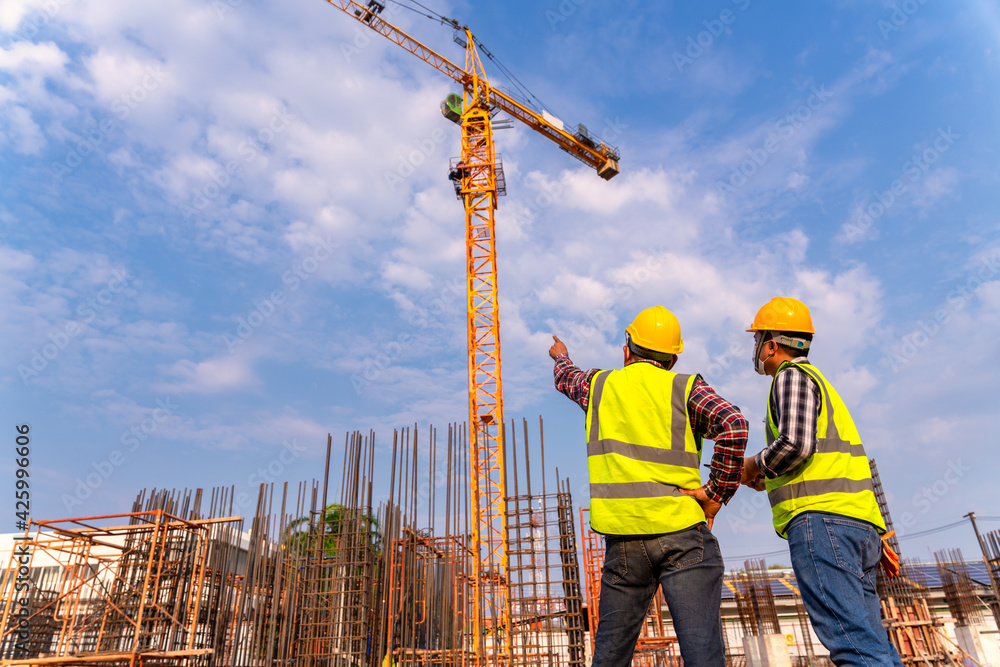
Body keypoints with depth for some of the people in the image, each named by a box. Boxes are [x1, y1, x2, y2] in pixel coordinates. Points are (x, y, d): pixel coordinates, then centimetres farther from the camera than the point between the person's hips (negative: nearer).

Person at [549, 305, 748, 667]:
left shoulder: (600, 385, 14)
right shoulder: (685, 387, 5)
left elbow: (567, 379, 37)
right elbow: (733, 424, -13)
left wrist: (560, 356, 59)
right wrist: (717, 492, -6)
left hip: (624, 538, 3)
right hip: (682, 531, -2)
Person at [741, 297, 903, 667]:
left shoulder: (792, 375, 0)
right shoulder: (818, 380, 29)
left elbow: (796, 444, -16)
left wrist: (753, 465, 0)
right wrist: (768, 477, 24)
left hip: (822, 517, -10)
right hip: (859, 521, 10)